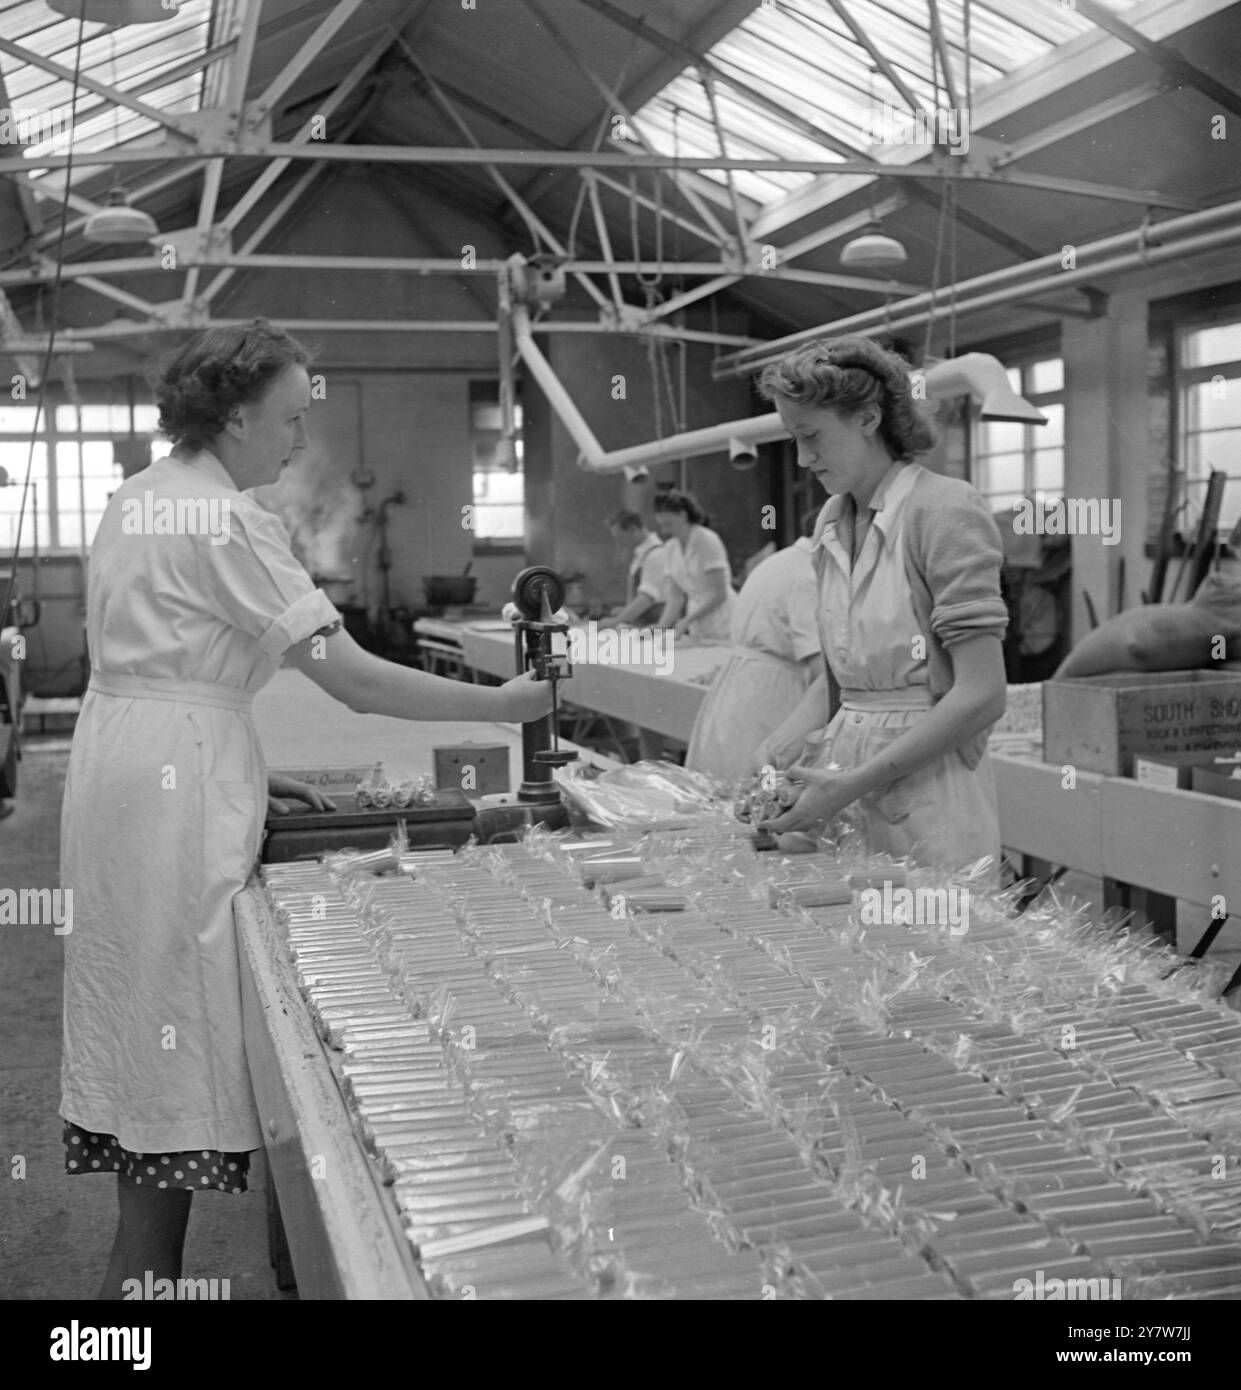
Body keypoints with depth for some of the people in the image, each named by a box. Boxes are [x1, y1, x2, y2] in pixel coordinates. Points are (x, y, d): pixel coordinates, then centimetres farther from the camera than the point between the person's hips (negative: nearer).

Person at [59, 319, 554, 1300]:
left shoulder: (141, 499, 13)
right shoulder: (226, 521, -15)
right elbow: (355, 678, -18)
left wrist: (244, 772, 16)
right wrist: (502, 704, -10)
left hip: (126, 765, 10)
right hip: (176, 787, -10)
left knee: (149, 1038, 15)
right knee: (178, 1037, -1)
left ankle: (144, 1270, 26)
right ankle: (146, 1271, 8)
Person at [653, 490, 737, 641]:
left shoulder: (707, 541, -11)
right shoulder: (670, 548, 8)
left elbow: (719, 594, -14)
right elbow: (676, 598, 9)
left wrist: (687, 620, -20)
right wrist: (660, 628, -5)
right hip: (696, 628, 5)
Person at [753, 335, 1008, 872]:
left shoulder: (944, 509, -12)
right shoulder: (832, 524, 10)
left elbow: (981, 696, -17)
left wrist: (854, 784, -18)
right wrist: (786, 740, -1)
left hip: (930, 791, -6)